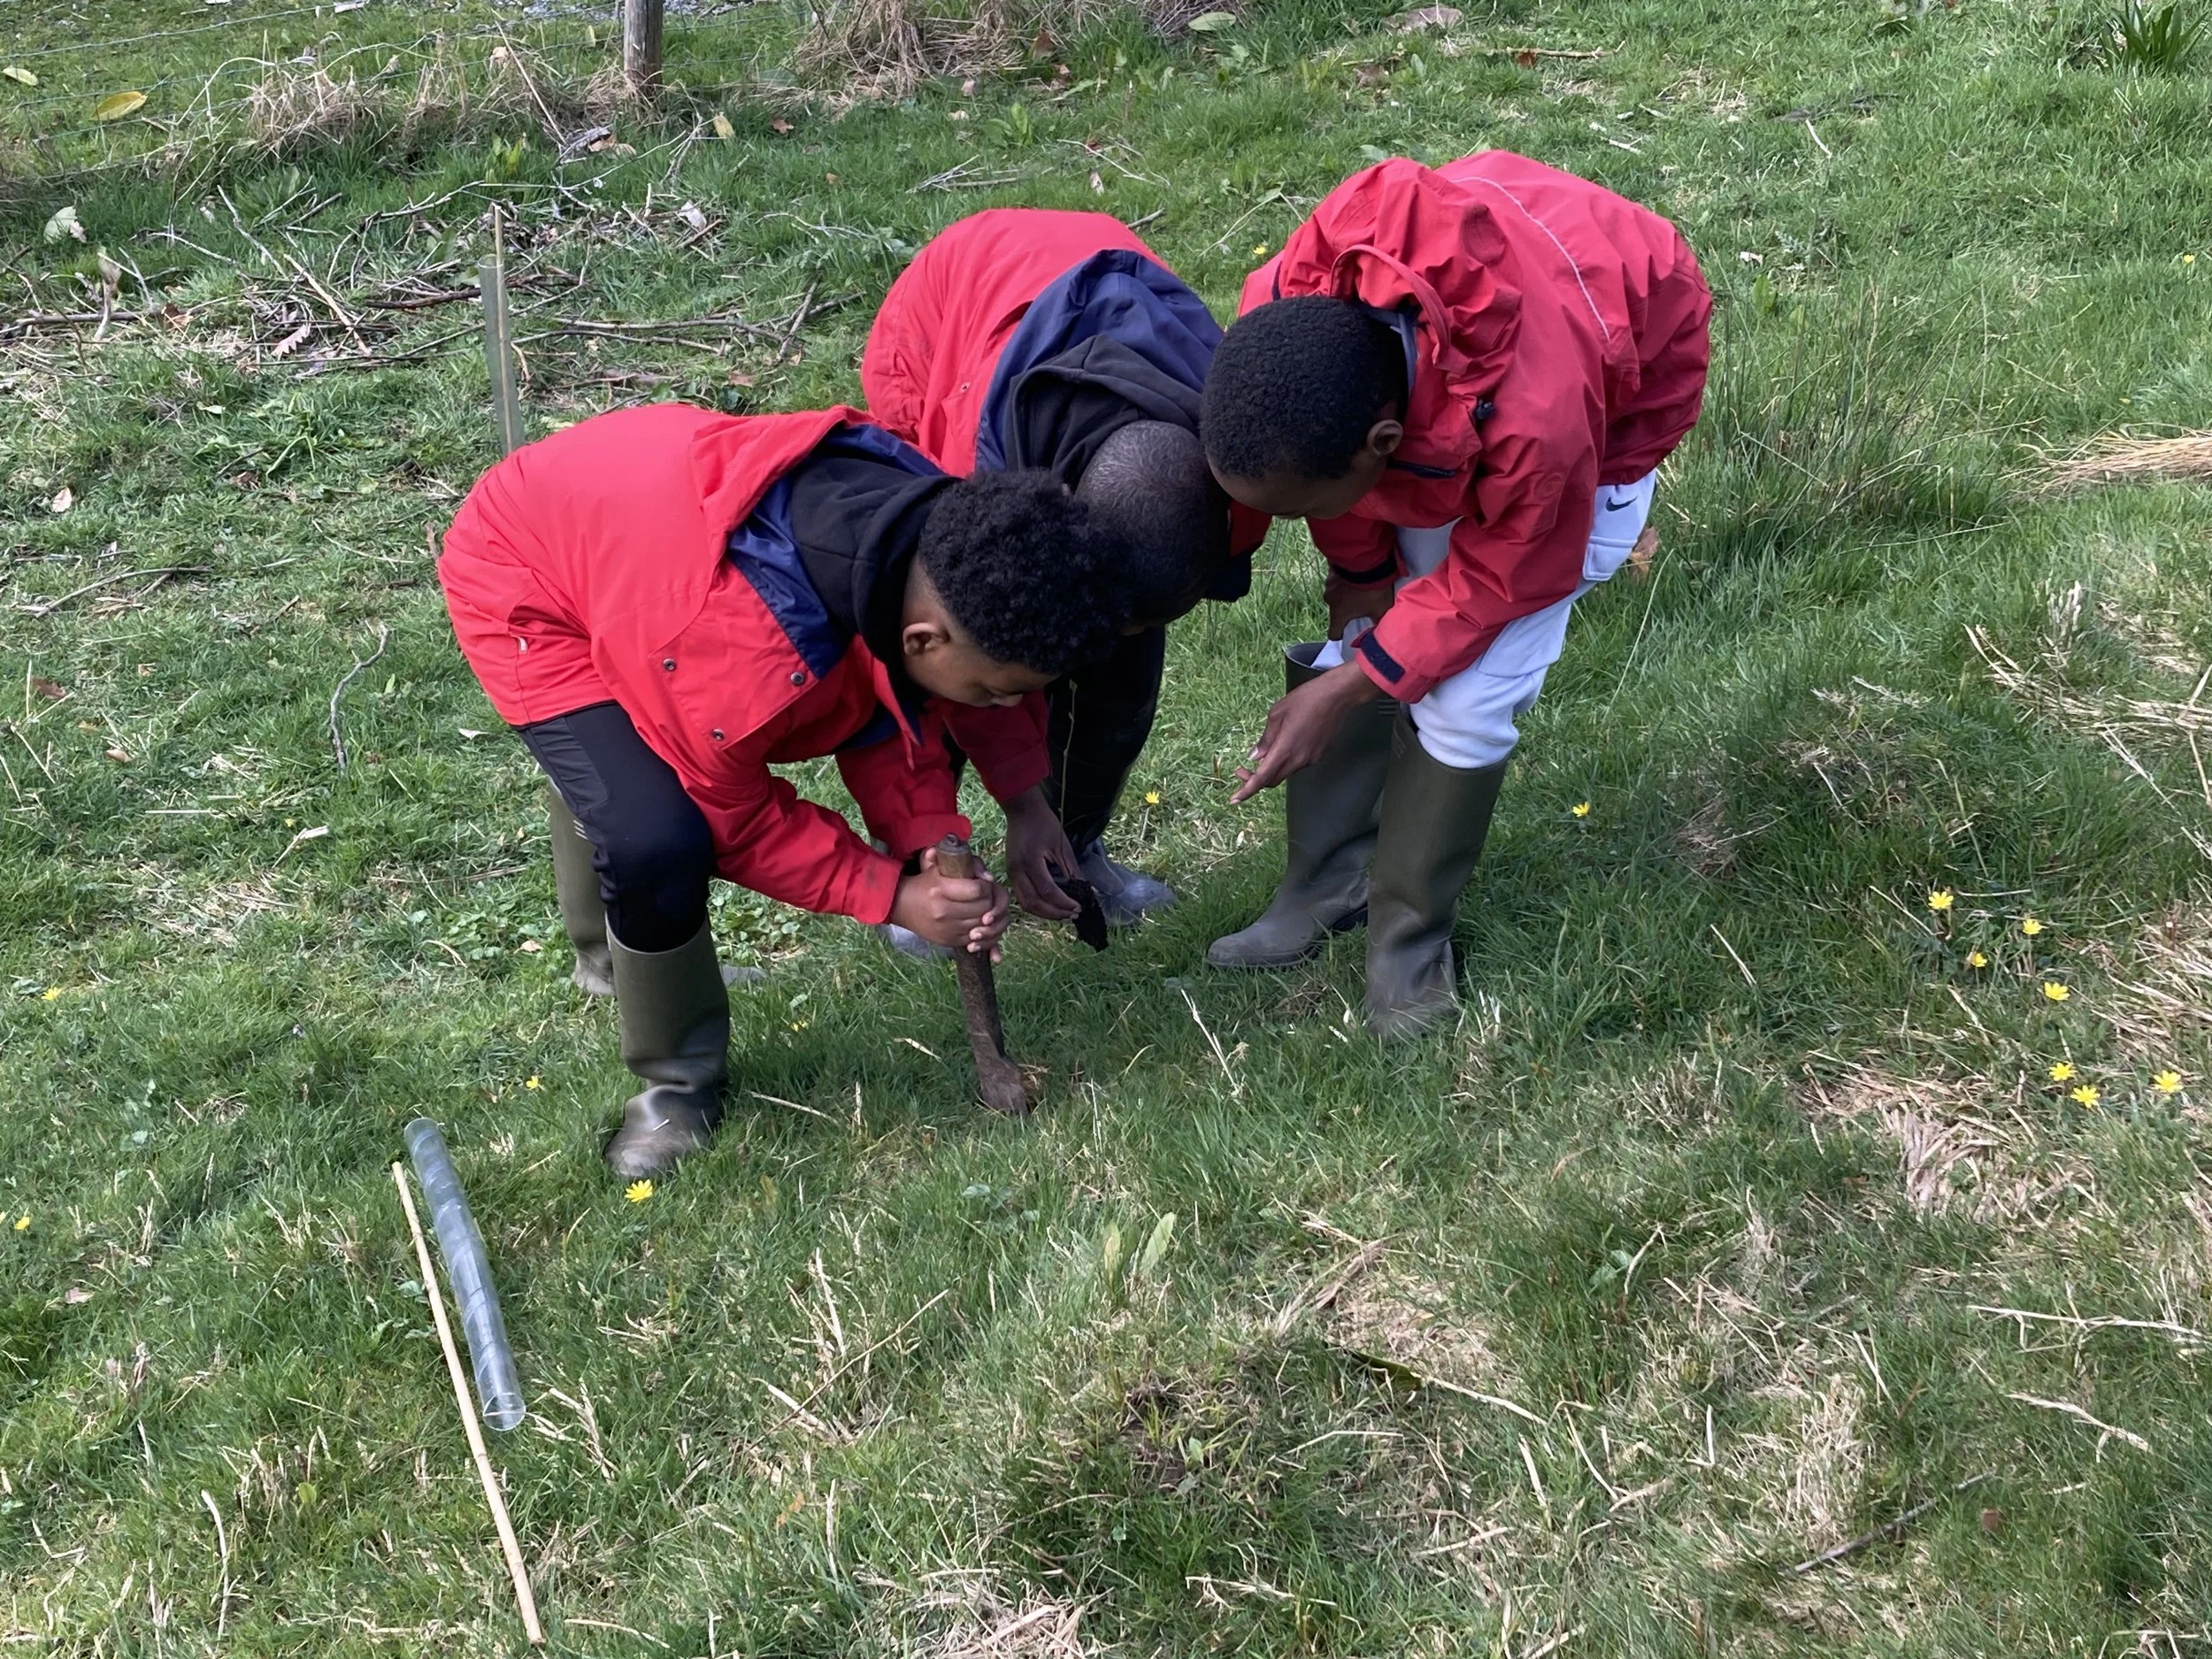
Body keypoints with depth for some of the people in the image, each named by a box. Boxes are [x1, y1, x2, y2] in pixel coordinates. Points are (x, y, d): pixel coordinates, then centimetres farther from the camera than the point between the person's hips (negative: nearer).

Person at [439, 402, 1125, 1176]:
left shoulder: (934, 522, -24)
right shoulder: (743, 649, -44)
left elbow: (888, 709, -7)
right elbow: (732, 819, -23)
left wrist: (933, 846, -20)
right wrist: (894, 895, -24)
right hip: (520, 584, -7)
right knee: (654, 841, -24)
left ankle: (612, 955, 60)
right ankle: (676, 1078, 2)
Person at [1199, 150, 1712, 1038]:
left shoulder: (1535, 427, -47)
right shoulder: (1290, 313, -34)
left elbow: (1498, 579, -26)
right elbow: (1327, 458, -10)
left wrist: (1351, 685, -23)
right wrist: (1359, 574, -3)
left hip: (1609, 416, -5)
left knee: (1462, 702, -13)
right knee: (1356, 632, 1)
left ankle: (1409, 937, 7)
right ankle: (1327, 884, 18)